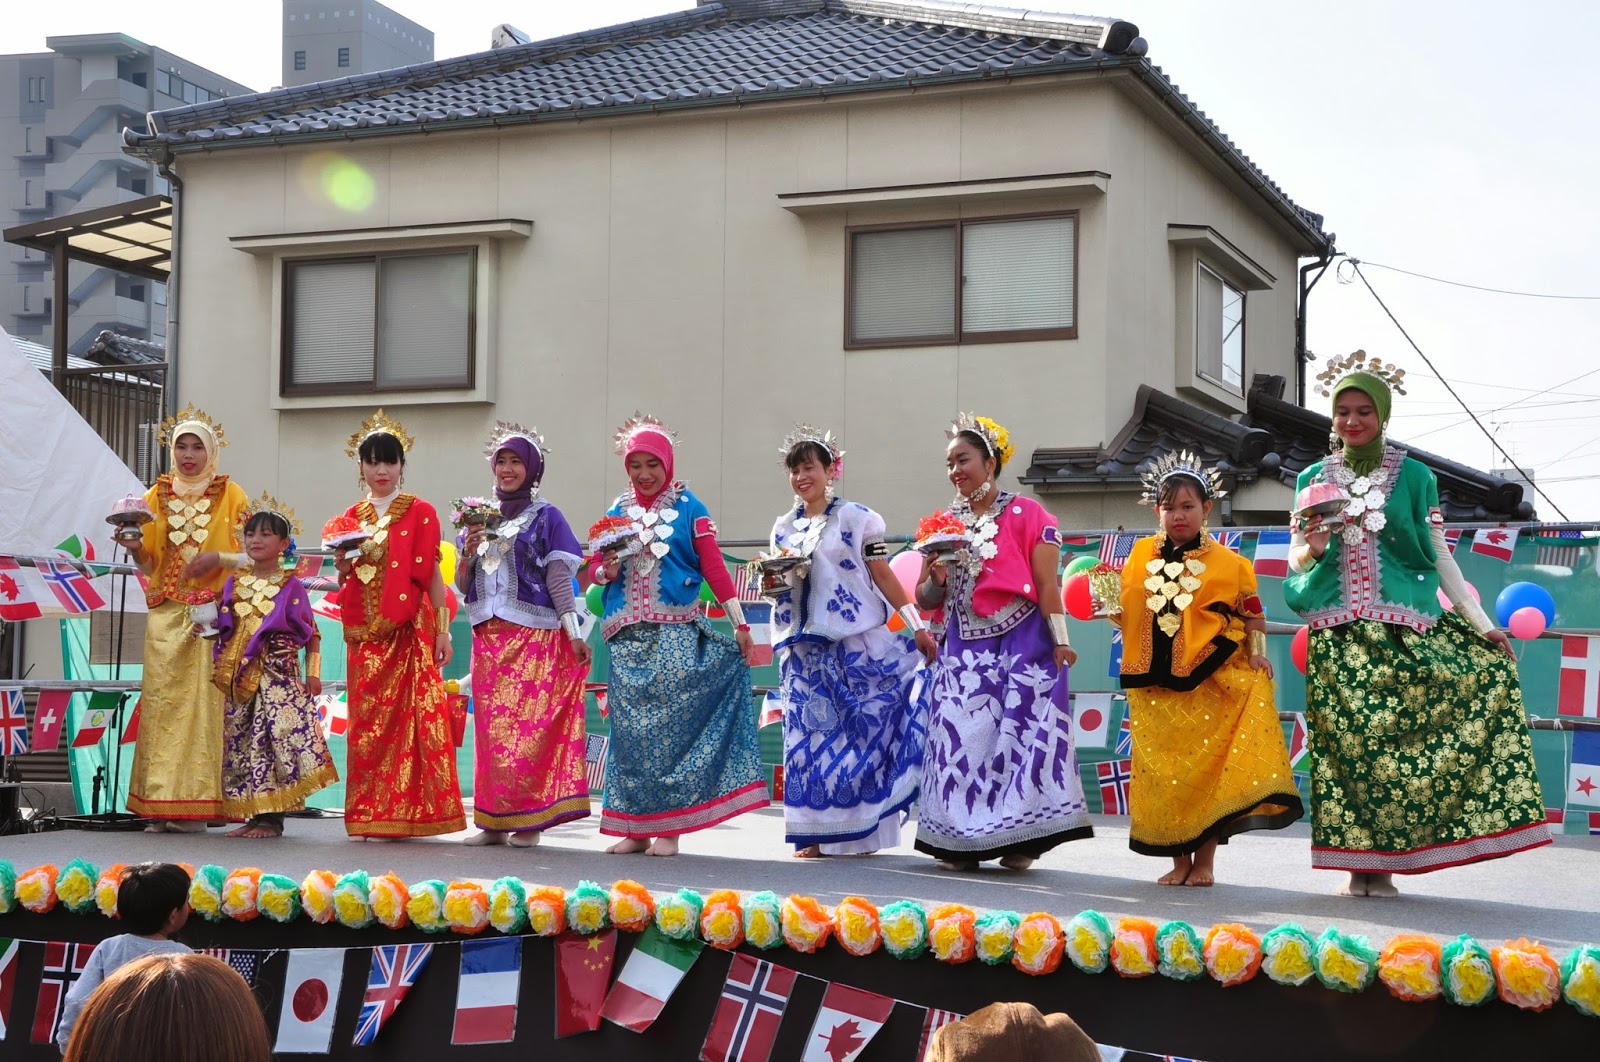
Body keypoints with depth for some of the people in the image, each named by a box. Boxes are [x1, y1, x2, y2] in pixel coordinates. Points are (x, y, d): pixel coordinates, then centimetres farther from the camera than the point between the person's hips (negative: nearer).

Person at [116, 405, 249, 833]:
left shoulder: (230, 493, 8)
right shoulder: (157, 494, 15)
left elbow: (248, 555, 6)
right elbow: (148, 564, 14)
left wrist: (218, 558, -13)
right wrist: (135, 548, -7)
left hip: (212, 614, -2)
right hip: (165, 613, 3)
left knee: (203, 700, -8)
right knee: (161, 698, -4)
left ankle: (195, 805, -7)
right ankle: (159, 806, -3)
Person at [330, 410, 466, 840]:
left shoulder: (420, 513, 2)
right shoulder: (352, 517, 14)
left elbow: (431, 574, 0)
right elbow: (342, 578, 19)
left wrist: (442, 630, -5)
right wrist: (344, 565, -4)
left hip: (408, 630, -4)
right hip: (363, 632, 4)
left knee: (405, 717, -7)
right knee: (365, 721, 3)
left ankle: (399, 813, -4)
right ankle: (367, 814, 8)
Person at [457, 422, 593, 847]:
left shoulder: (546, 517, 3)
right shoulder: (480, 517, 17)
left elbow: (559, 579, -2)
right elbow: (462, 586, 17)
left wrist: (573, 632, -12)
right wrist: (469, 552, -2)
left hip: (534, 636, -4)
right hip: (488, 637, 5)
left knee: (531, 725, -8)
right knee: (491, 727, 2)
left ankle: (530, 818, -4)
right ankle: (494, 819, 7)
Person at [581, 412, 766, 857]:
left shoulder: (688, 508, 3)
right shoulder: (617, 512, 14)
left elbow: (714, 566, -2)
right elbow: (591, 570, 16)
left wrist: (740, 623, -7)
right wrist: (607, 570, -8)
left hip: (675, 635, -4)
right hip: (627, 637, 4)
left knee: (671, 724, -6)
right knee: (629, 727, 2)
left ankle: (668, 826, 1)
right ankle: (635, 826, 9)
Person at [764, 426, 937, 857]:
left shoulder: (856, 518, 0)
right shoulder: (784, 528, 13)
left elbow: (883, 576, 0)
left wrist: (918, 626, -4)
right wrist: (772, 582, -5)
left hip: (856, 643, -4)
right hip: (804, 648, 4)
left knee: (862, 728, -5)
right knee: (809, 734, 1)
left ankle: (860, 830, 2)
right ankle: (817, 834, 5)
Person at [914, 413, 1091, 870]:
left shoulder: (1027, 514, 0)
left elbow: (1047, 584, -4)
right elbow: (925, 599, 13)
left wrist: (1060, 641, -11)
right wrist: (938, 580, -8)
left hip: (1021, 643, -4)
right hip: (964, 646, 4)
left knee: (1020, 732, -6)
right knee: (959, 734, -3)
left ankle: (1018, 840, 1)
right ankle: (961, 840, 3)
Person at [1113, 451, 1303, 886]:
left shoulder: (1228, 563, 1)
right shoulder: (1141, 556, 9)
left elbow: (1250, 617, 3)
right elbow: (1125, 613, 17)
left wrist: (1255, 654, -9)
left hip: (1210, 685, -3)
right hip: (1155, 688, 3)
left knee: (1209, 768, -1)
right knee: (1163, 772, 5)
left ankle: (1204, 860, 11)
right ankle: (1179, 861, 16)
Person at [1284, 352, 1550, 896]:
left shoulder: (1414, 477, 7)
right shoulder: (1314, 479, 12)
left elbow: (1439, 555, 7)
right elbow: (1296, 561, 14)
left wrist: (1481, 622, 3)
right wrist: (1312, 548, -9)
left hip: (1403, 632, -1)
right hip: (1337, 635, 1)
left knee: (1395, 740, -5)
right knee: (1346, 742, -4)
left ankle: (1384, 860, 3)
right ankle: (1357, 859, 3)